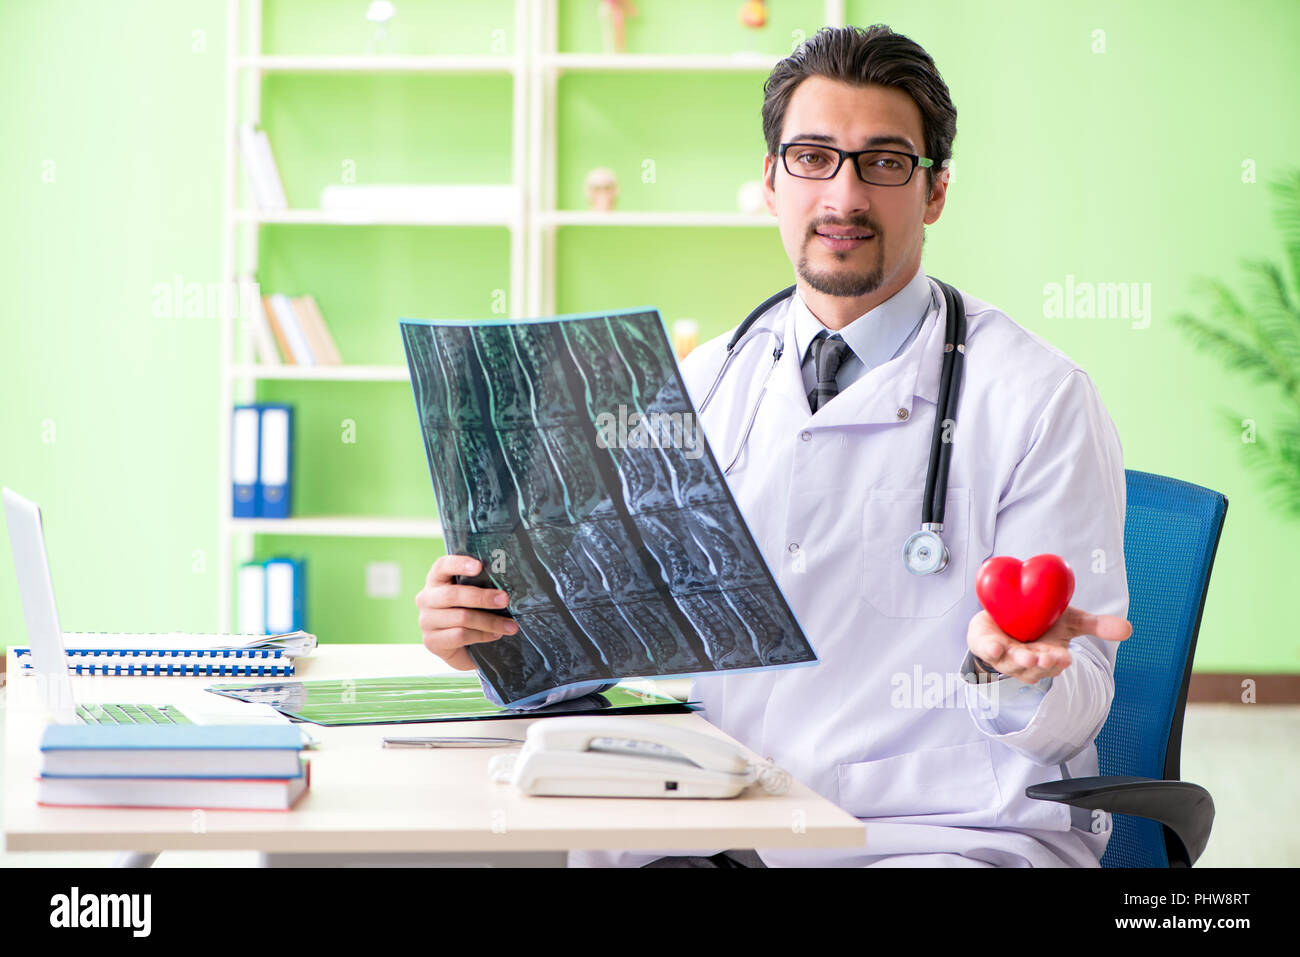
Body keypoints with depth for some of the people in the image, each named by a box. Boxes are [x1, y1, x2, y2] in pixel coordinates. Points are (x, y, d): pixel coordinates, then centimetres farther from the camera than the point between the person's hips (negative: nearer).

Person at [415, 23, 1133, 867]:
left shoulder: (1039, 399, -4)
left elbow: (1072, 721, -6)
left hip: (962, 831, -4)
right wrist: (498, 631, -8)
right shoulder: (705, 383, 11)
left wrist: (1013, 669, -28)